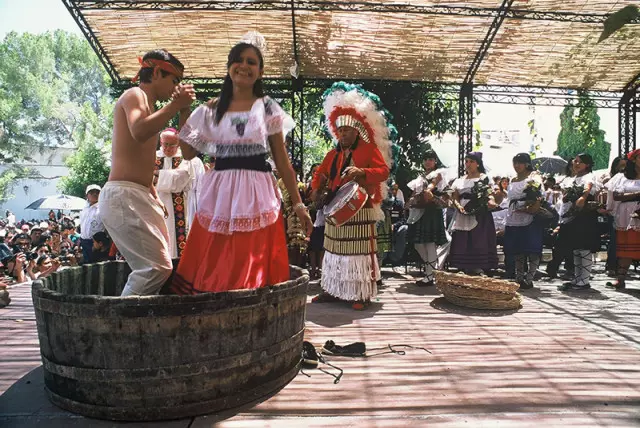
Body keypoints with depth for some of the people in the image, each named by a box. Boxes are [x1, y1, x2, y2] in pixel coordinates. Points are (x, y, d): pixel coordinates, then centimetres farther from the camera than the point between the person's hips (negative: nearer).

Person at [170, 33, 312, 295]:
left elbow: (282, 162, 4)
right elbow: (188, 152, 12)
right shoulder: (211, 109, 11)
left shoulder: (268, 108, 4)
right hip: (218, 197, 3)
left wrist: (298, 205, 0)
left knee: (254, 273, -1)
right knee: (212, 270, 5)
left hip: (257, 196, -2)